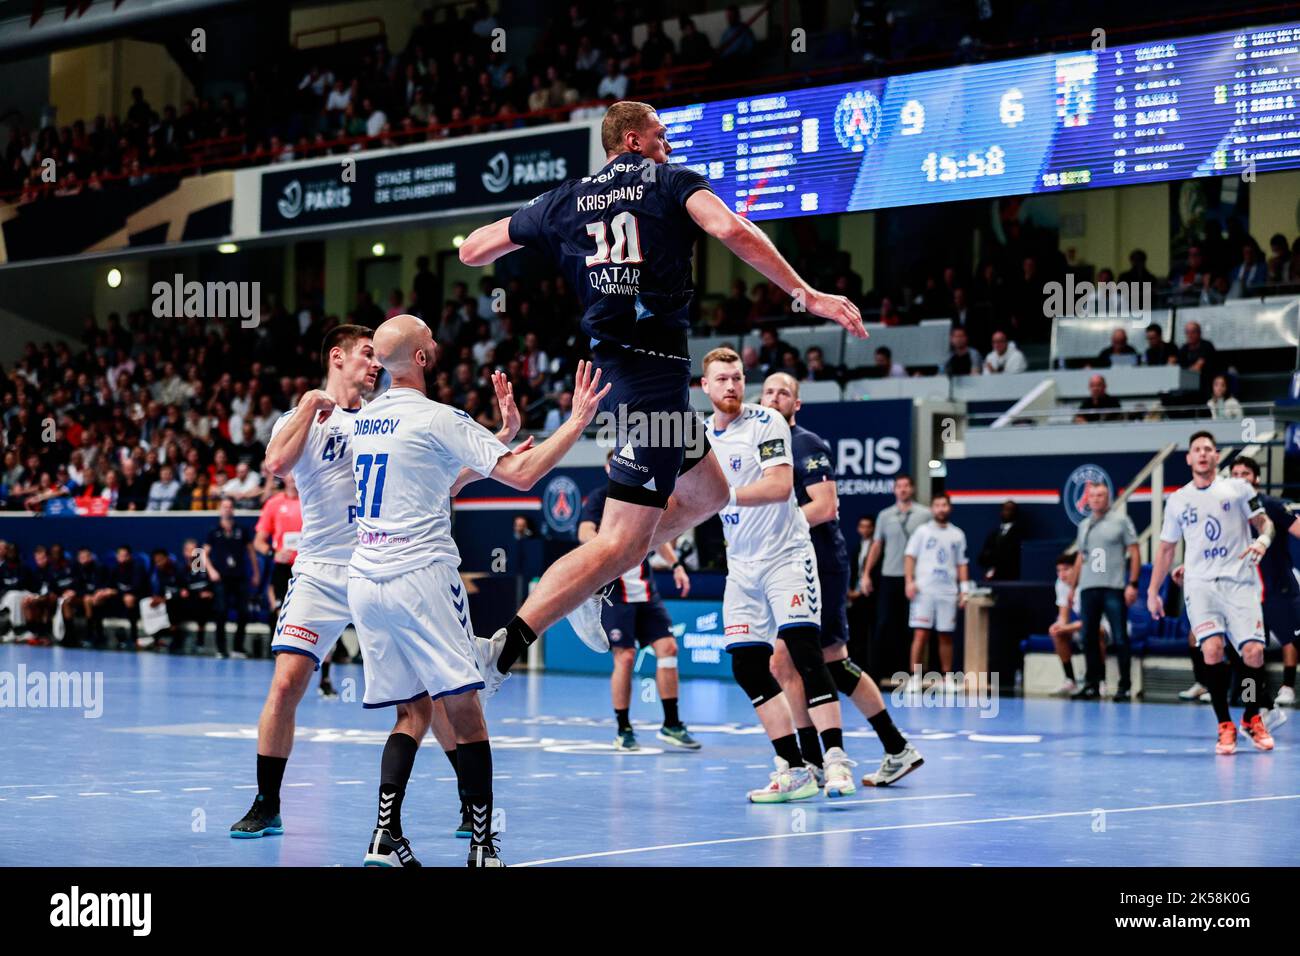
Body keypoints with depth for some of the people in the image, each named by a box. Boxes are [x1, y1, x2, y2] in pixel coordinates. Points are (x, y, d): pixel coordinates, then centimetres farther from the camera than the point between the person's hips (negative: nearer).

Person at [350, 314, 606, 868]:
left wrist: (479, 464, 31)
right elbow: (522, 476, -13)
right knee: (464, 711, -2)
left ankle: (386, 837, -1)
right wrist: (578, 422, -5)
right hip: (420, 574, -7)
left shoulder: (364, 420, 14)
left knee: (414, 712, 12)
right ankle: (482, 848, -4)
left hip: (363, 578, 7)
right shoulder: (437, 419, -8)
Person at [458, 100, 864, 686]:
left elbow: (471, 251, 20)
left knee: (707, 495, 25)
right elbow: (729, 228, -18)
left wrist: (541, 225, 35)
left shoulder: (565, 201, 16)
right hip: (654, 368, -8)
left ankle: (584, 583, 19)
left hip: (609, 362, 8)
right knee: (623, 542, -10)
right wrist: (807, 295, -17)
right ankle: (506, 646, -20)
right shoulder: (672, 181, 2)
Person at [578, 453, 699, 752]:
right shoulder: (600, 498, -6)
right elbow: (585, 532, -23)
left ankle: (671, 725, 7)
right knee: (625, 657, -8)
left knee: (667, 648, -1)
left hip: (646, 592, 6)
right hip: (615, 592, -6)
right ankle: (623, 731, 6)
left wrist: (675, 564, 17)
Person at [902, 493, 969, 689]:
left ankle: (947, 677, 13)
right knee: (920, 634, -7)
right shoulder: (922, 531, 4)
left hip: (948, 592, 3)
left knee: (946, 636, 6)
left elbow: (961, 563, 15)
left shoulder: (957, 535, 12)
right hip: (924, 590, -3)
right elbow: (910, 556, 0)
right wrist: (909, 582, -11)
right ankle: (915, 676, -4)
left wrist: (964, 588, 6)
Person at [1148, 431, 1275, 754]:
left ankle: (1252, 718, 14)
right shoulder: (1177, 500, 13)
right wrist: (1153, 591, 16)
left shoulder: (1238, 488, 7)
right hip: (1200, 585, 1)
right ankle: (1225, 726, -10)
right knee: (1212, 648, -20)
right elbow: (1166, 548, 19)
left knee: (1253, 651, -11)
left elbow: (1264, 522, 9)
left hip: (1239, 581, -1)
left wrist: (1263, 540, -15)